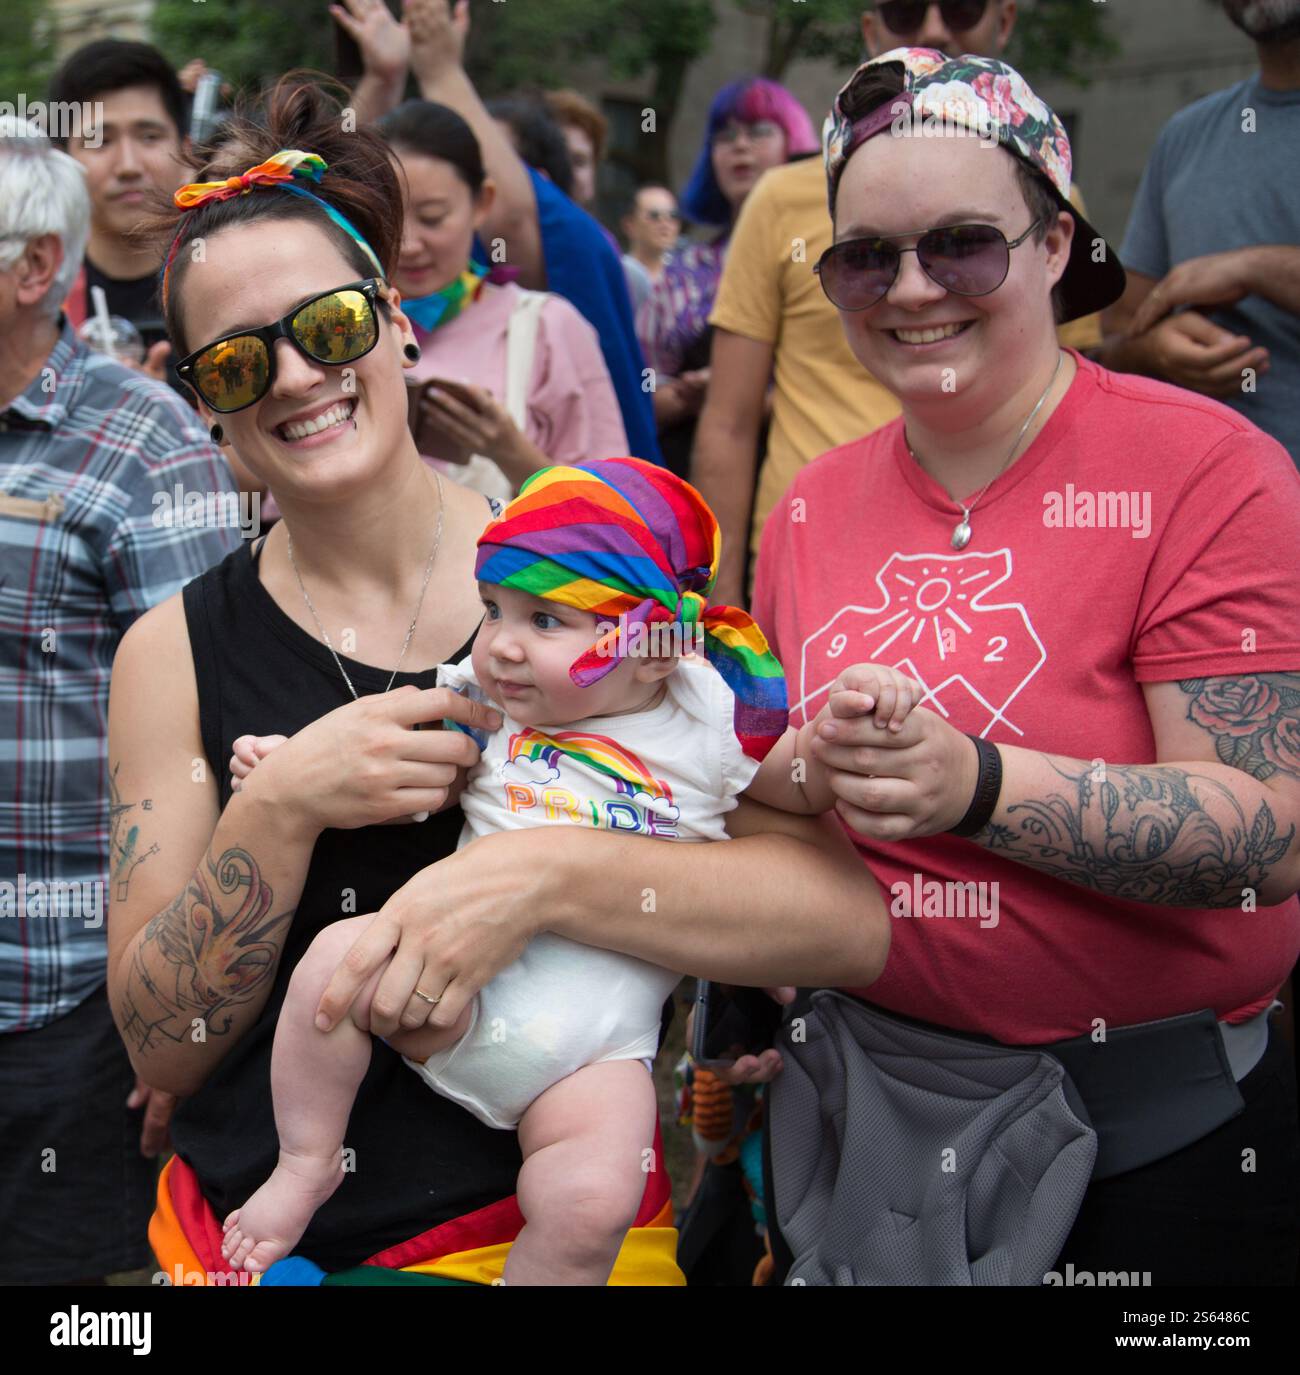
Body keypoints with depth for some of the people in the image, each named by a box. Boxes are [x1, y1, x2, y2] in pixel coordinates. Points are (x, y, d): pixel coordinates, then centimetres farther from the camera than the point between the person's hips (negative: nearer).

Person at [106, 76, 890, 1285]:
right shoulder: (175, 654, 1)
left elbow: (850, 923, -14)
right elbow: (160, 1051, -2)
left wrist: (538, 875, -27)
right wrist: (278, 813, -18)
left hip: (542, 1228, -1)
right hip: (246, 1229, 2)